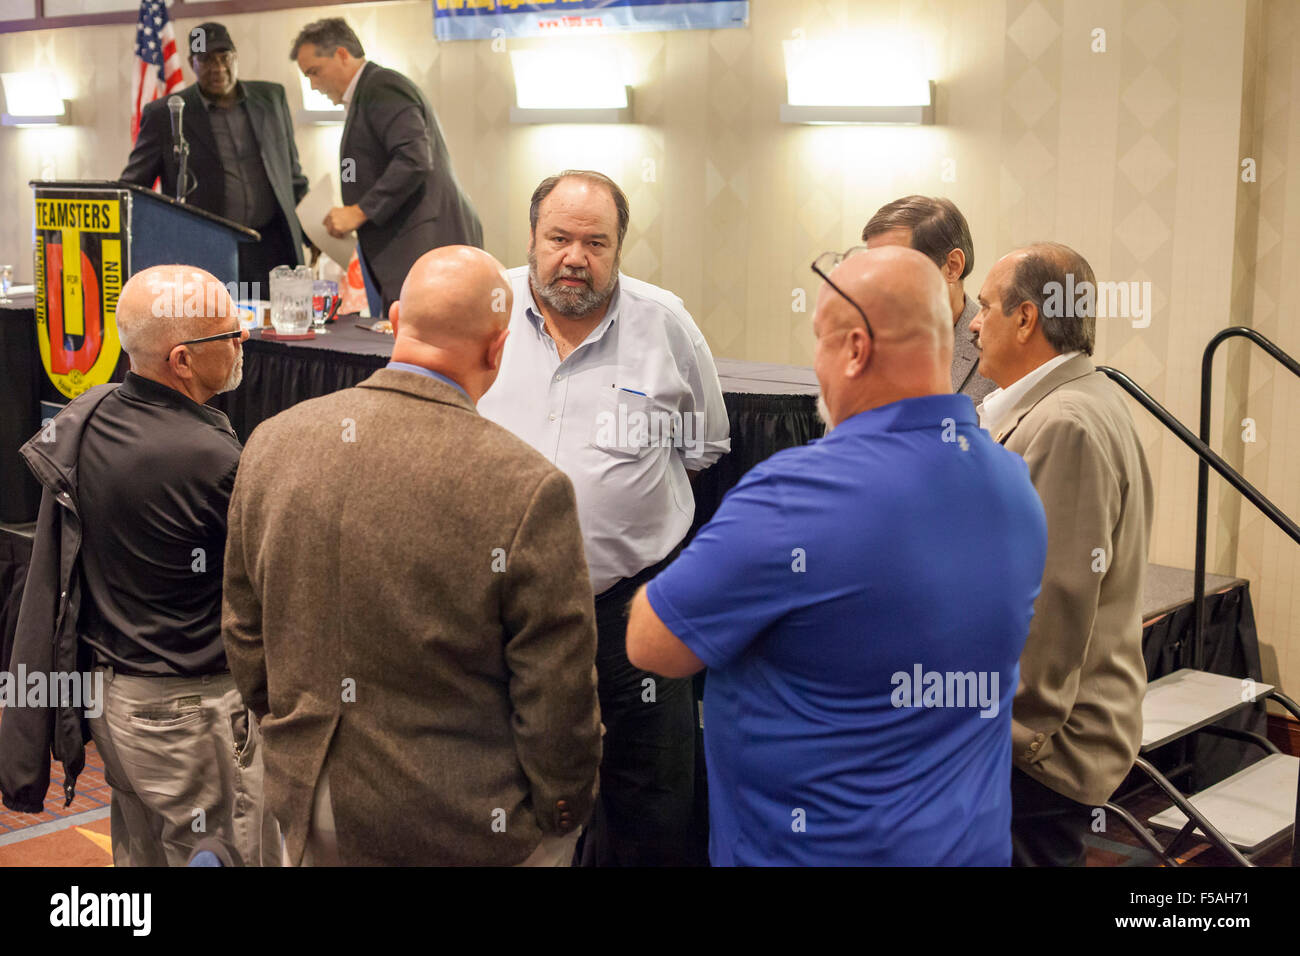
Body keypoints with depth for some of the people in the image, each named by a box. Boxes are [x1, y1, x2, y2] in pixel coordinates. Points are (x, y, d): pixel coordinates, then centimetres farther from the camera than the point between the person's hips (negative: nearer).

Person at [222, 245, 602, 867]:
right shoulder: (529, 490, -23)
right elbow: (557, 700, -17)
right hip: (461, 832, -5)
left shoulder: (270, 443, -7)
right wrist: (562, 815, 0)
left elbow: (244, 635, 5)